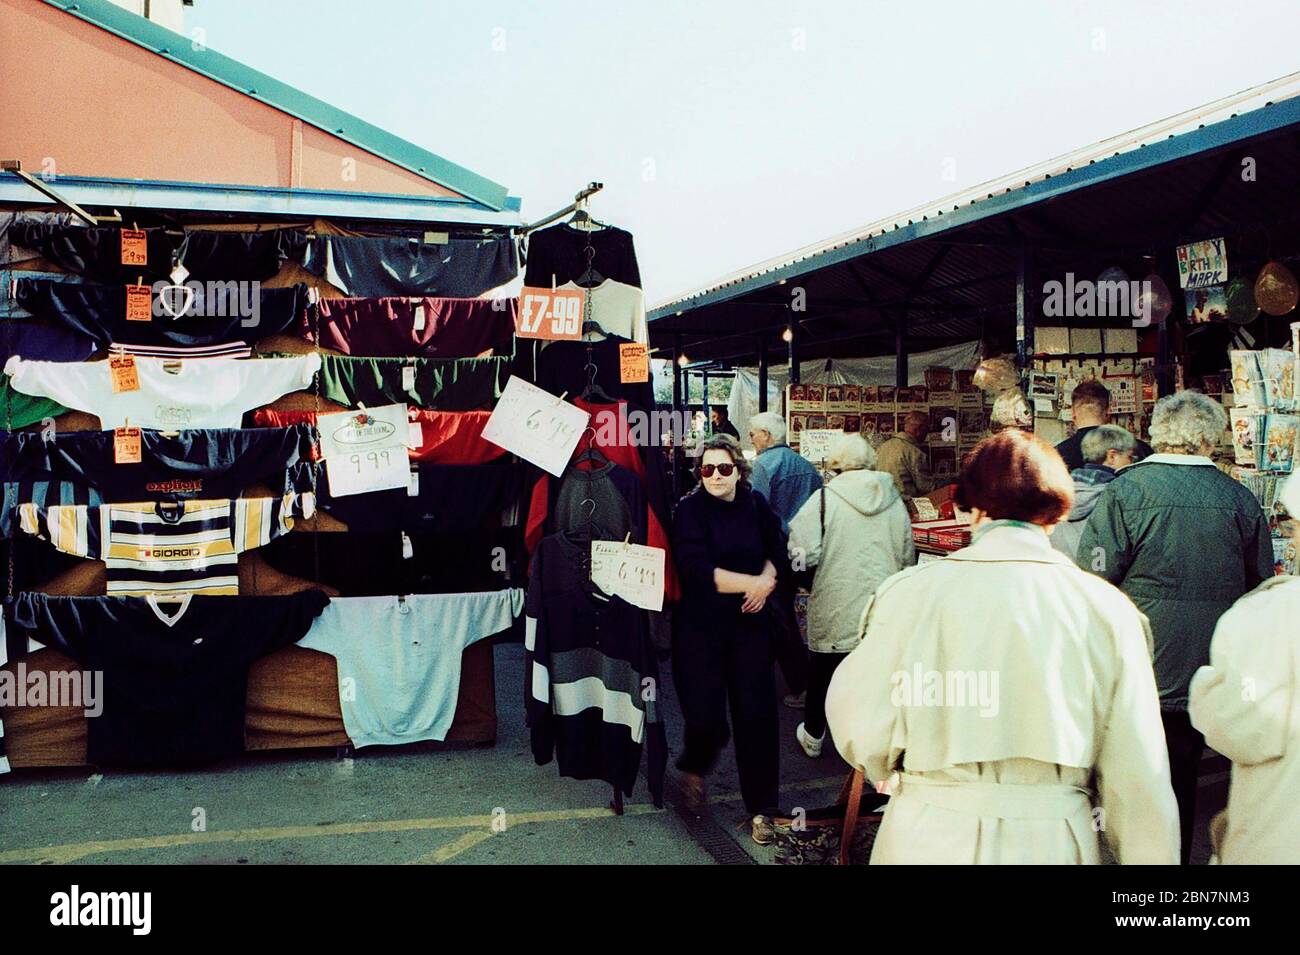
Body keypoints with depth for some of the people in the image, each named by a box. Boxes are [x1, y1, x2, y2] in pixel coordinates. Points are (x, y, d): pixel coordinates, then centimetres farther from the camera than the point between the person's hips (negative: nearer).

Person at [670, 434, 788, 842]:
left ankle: (761, 806, 15)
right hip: (700, 626, -3)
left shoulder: (755, 505, 3)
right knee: (705, 716, -5)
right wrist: (751, 582, -16)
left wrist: (766, 581, -7)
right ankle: (694, 770, 30)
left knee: (756, 713, 1)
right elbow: (696, 571, -18)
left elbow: (778, 551, 13)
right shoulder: (690, 509, -8)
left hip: (750, 623, 3)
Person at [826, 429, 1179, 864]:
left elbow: (861, 736, -4)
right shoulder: (1108, 609, -6)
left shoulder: (908, 592, -8)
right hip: (1053, 842, 1)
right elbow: (1139, 774, -4)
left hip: (927, 839, -1)